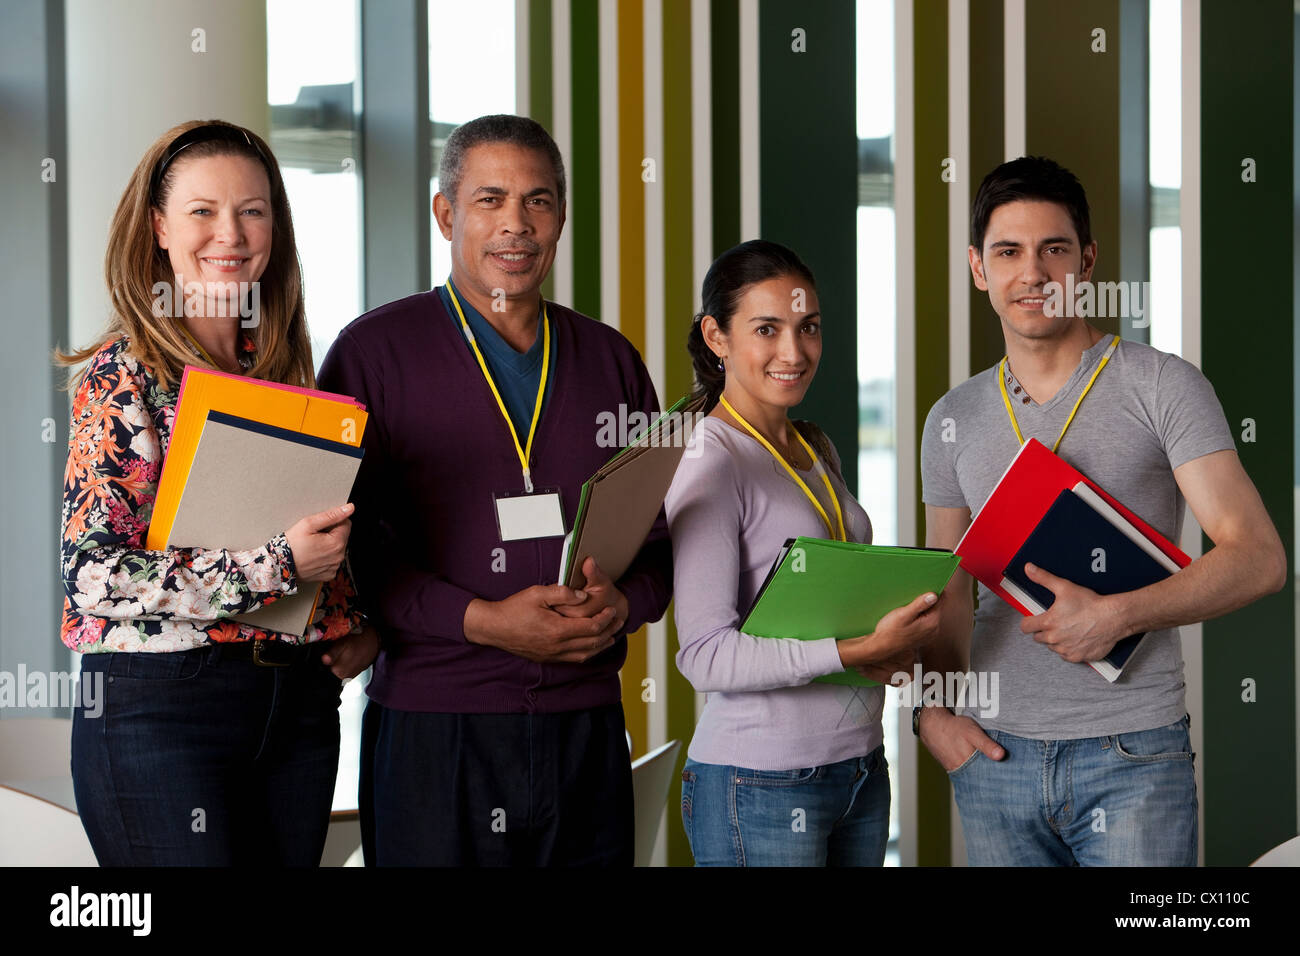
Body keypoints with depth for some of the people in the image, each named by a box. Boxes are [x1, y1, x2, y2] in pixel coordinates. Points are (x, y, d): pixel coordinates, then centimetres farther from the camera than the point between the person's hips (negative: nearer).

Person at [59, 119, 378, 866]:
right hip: (159, 707, -5)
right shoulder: (124, 374, -7)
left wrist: (361, 622, 3)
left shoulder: (285, 364, 10)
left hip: (299, 701, 6)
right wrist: (276, 566, -22)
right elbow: (94, 575, -15)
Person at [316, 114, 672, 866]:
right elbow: (340, 543, -5)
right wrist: (481, 620, -15)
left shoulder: (610, 360, 13)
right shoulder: (377, 351, 1)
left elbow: (668, 529, 16)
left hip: (588, 726, 4)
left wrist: (627, 602, -6)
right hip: (433, 727, -3)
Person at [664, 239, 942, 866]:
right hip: (760, 785, -7)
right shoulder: (710, 464, -13)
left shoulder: (816, 450, 12)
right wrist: (859, 649, -26)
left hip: (861, 765, 7)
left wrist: (893, 641, 0)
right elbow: (706, 656, -19)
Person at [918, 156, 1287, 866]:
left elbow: (1258, 558, -9)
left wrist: (1117, 614, -20)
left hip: (1132, 754, -3)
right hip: (996, 753, 4)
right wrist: (932, 710, 2)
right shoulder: (953, 421, 11)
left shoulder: (1163, 387, -3)